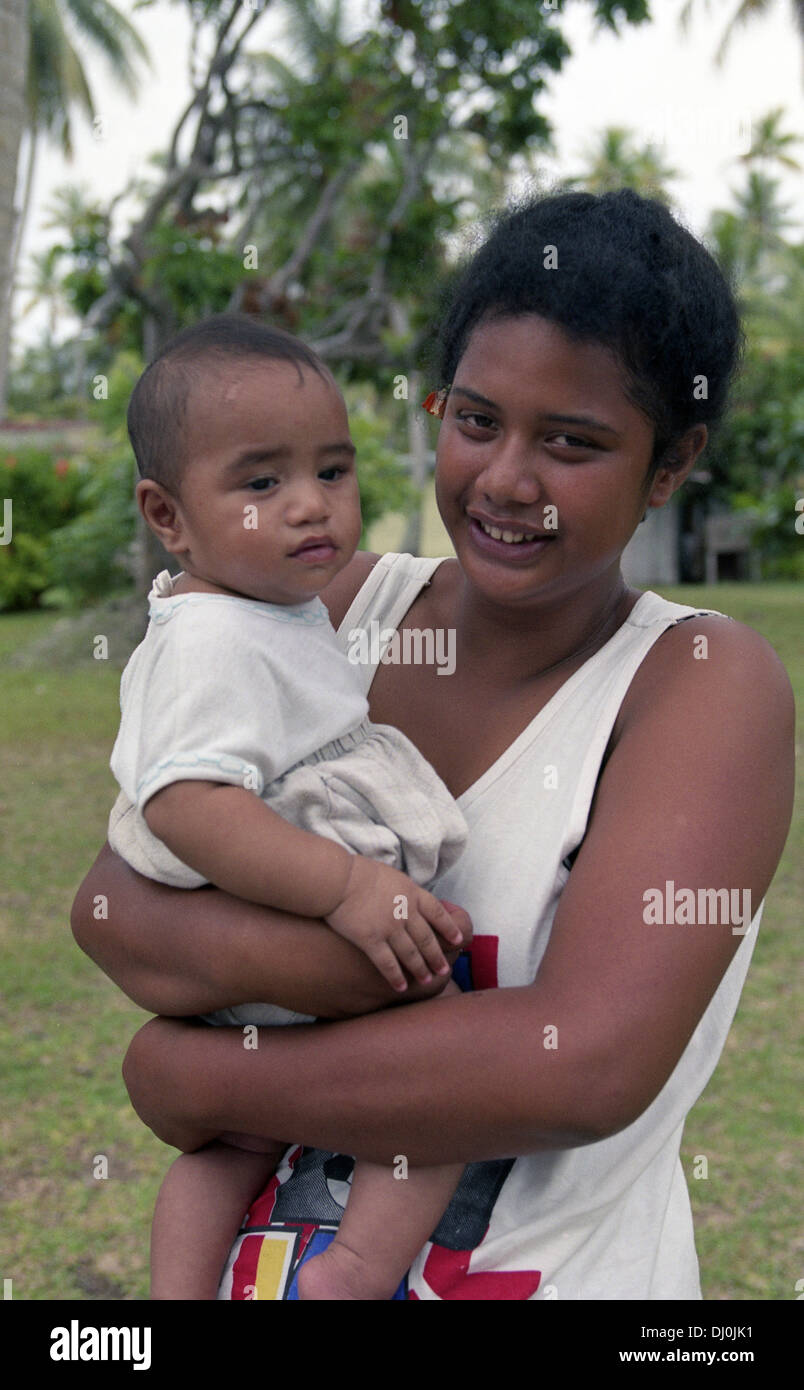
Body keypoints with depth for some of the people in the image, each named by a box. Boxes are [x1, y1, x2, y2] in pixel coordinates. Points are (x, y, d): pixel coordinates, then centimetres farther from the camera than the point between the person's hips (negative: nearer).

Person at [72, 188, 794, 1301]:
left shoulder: (709, 682, -17)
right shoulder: (342, 607, -5)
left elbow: (591, 1066, -28)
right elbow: (110, 898, -7)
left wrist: (204, 1075, -20)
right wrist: (245, 949, -29)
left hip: (551, 1270, -3)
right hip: (264, 1250, 4)